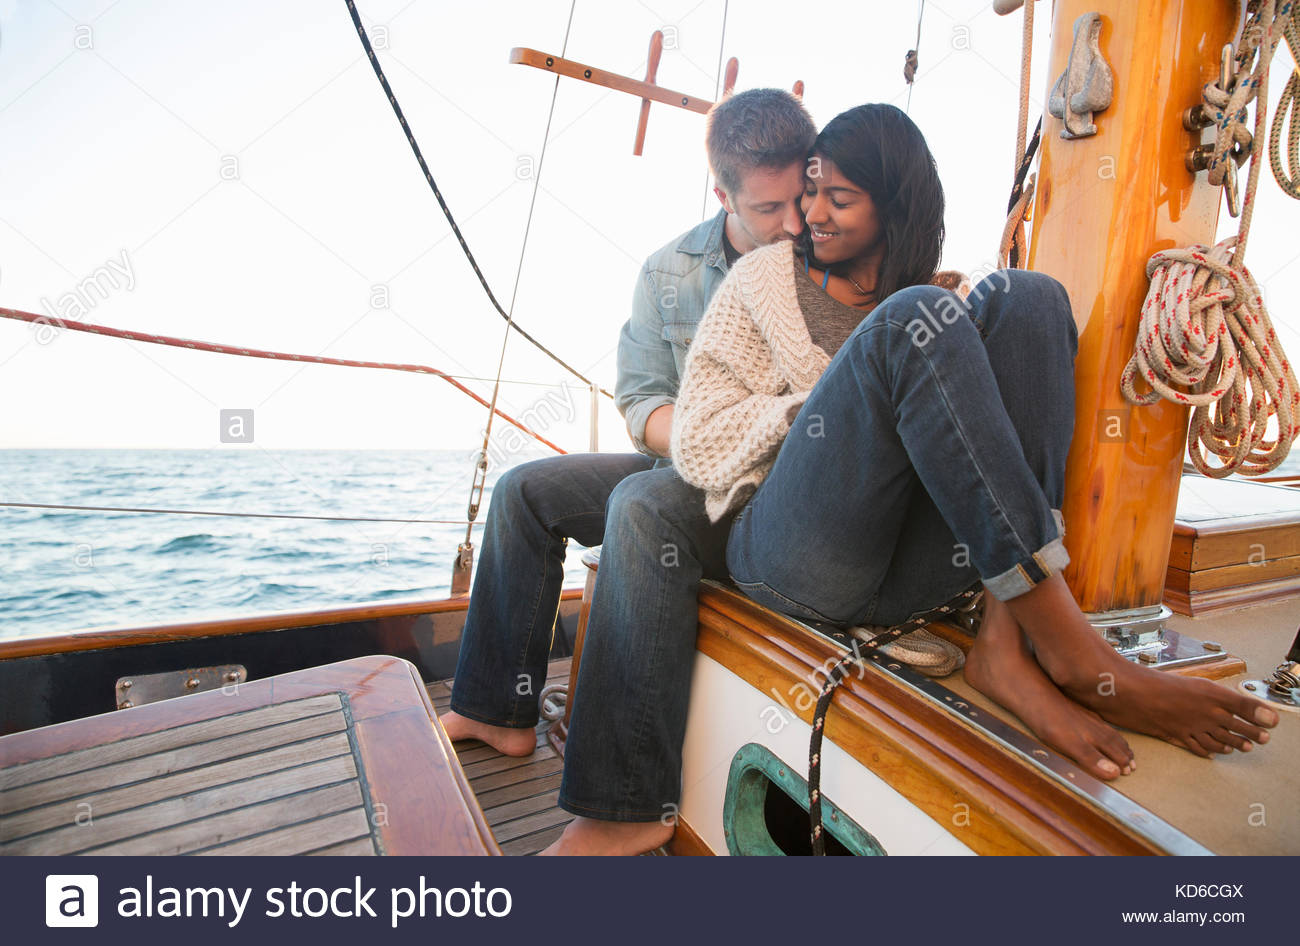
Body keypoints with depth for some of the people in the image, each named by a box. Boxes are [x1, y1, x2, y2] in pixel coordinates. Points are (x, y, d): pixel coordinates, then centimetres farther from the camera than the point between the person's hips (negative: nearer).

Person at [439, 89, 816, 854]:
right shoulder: (670, 271, 6)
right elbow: (641, 398, 2)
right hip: (691, 470, 6)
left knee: (646, 505, -34)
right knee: (526, 491, 1)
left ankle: (629, 805, -27)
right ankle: (501, 712, 8)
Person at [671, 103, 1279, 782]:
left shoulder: (928, 296, 23)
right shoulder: (765, 279, 15)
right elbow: (696, 441, 4)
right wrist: (839, 404, -4)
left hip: (906, 577, 4)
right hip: (792, 556, -3)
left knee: (1026, 298, -11)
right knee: (914, 320, -23)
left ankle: (1005, 644, -23)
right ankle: (1065, 646, -25)